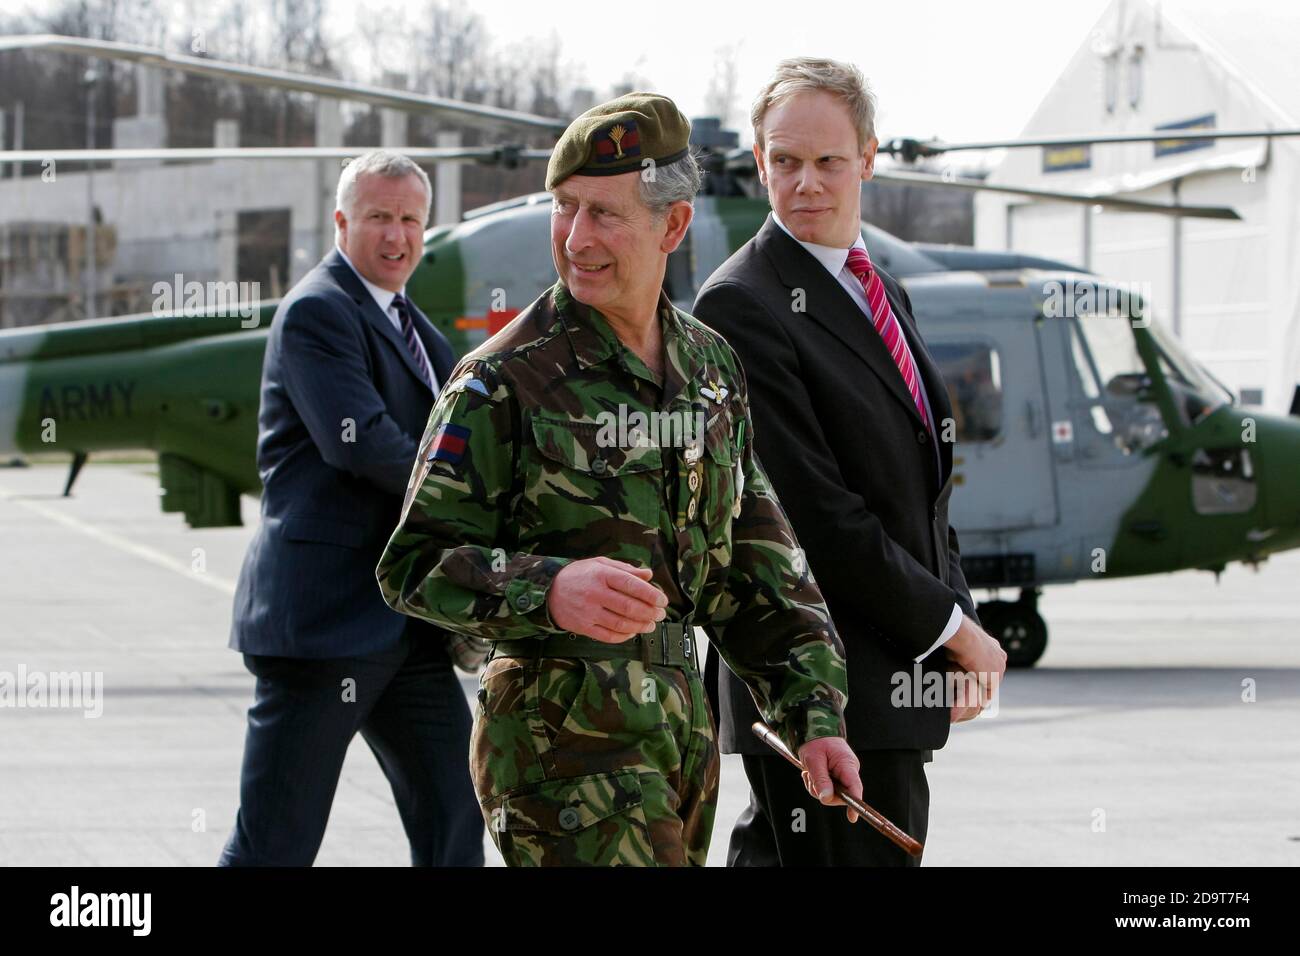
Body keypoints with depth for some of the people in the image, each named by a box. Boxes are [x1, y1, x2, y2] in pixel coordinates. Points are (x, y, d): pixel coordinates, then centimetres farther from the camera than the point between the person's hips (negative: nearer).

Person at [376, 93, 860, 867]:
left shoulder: (711, 365, 11)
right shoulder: (505, 379, -9)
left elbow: (755, 565, 16)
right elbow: (414, 563, -11)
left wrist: (815, 714, 7)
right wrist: (548, 589, -29)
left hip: (684, 718, 7)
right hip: (562, 731, -7)